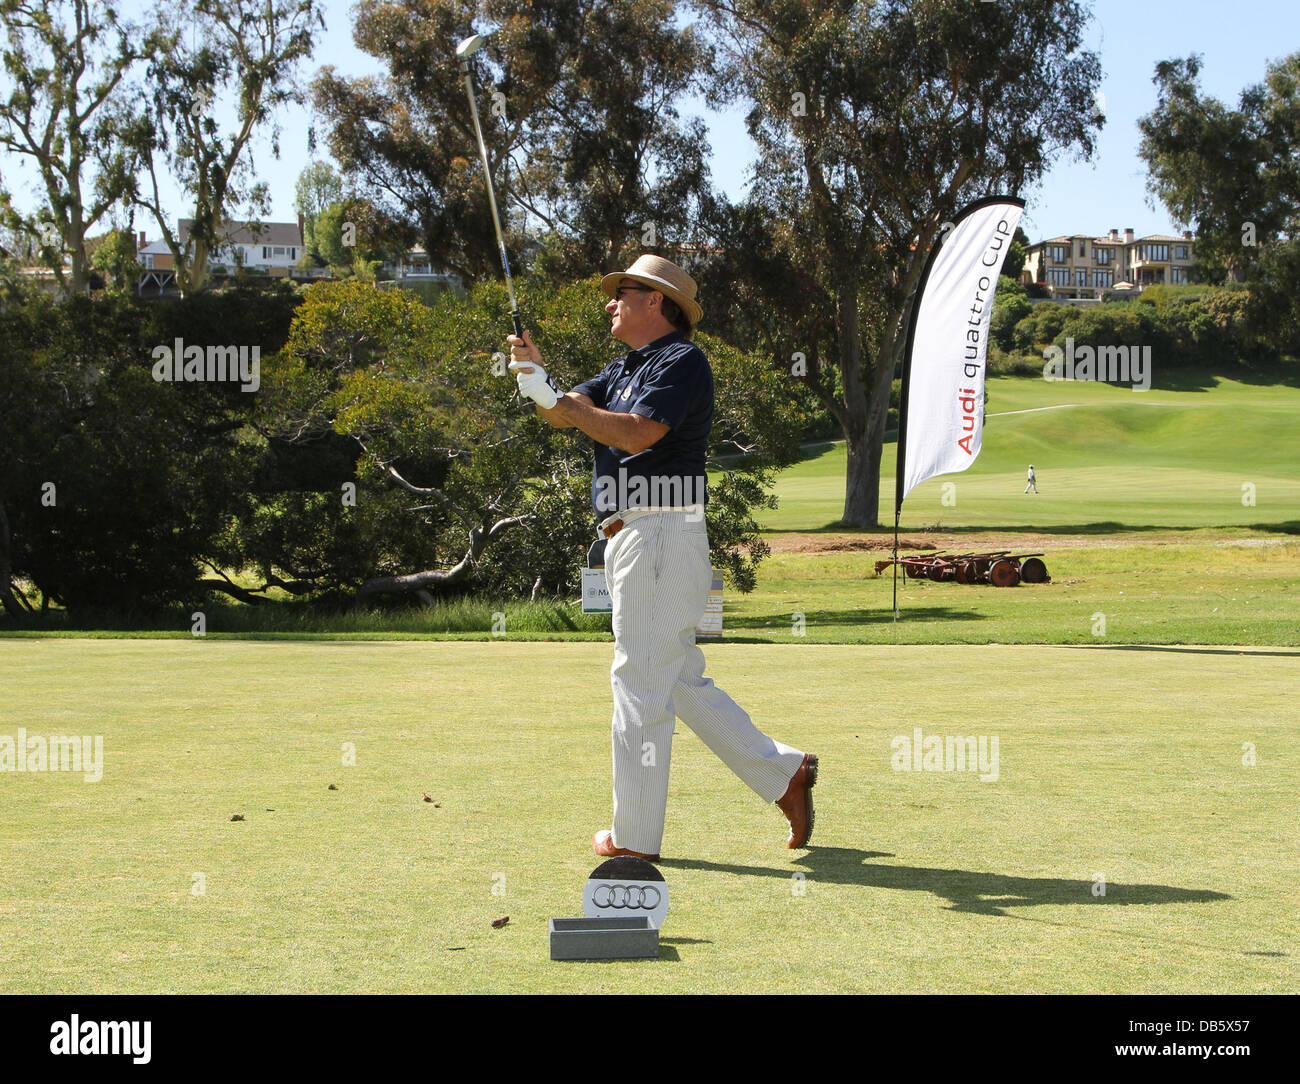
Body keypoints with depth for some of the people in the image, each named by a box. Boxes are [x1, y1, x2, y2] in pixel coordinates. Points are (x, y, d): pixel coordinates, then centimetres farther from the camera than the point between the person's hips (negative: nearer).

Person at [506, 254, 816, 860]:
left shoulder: (682, 361, -9)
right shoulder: (624, 369, 21)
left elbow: (638, 432, -22)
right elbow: (565, 415, 9)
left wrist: (557, 397, -18)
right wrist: (535, 375, -10)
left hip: (661, 533, -10)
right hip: (629, 538, 10)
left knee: (641, 681, -6)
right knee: (681, 683, 13)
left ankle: (634, 837, -1)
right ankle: (783, 774, 19)